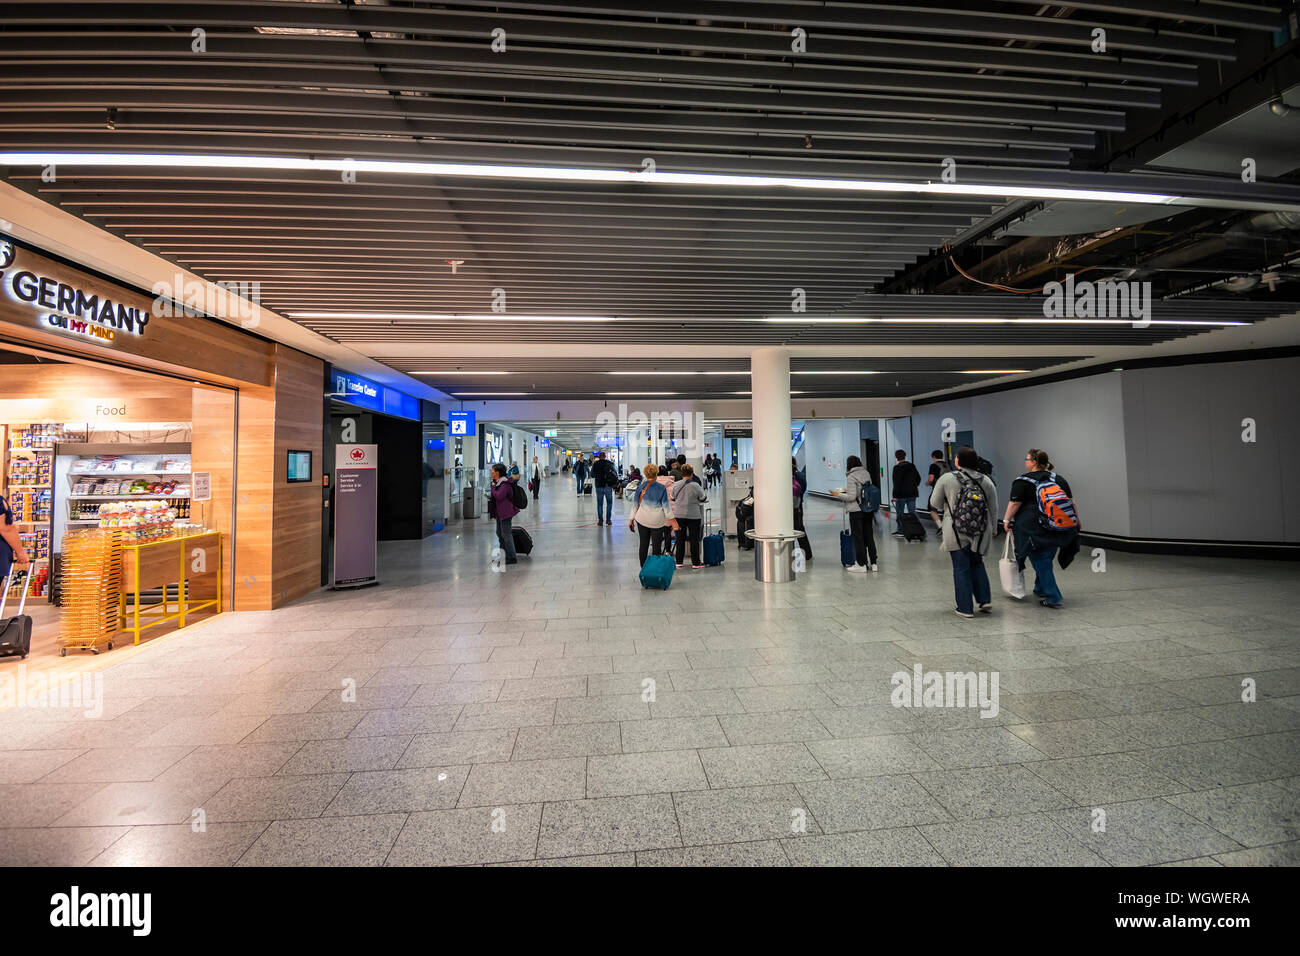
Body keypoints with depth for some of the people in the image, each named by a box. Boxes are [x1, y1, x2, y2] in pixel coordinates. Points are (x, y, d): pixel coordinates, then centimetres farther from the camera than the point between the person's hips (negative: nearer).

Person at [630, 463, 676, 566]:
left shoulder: (640, 487, 1)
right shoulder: (661, 488, -3)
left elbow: (635, 504, 5)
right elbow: (666, 505, -3)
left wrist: (631, 519, 12)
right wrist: (672, 519, 4)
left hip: (642, 519, 2)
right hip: (658, 521, -2)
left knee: (643, 544, 8)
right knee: (657, 546, 4)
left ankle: (643, 569, 13)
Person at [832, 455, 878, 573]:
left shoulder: (851, 477, -14)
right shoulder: (866, 473, 6)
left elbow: (852, 497, -17)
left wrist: (838, 495, -4)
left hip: (856, 511, -7)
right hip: (869, 510, 7)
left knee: (858, 538, 2)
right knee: (869, 536, 14)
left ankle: (861, 565, 7)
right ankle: (873, 563, 20)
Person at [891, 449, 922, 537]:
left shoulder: (897, 468, -12)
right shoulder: (912, 466, 8)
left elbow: (896, 483, -16)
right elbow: (918, 478, 15)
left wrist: (895, 496, -15)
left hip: (901, 494, -6)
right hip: (912, 493, 6)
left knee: (899, 513, 4)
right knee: (912, 513, 8)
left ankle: (900, 531, 7)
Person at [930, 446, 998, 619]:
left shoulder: (946, 478, -7)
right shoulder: (986, 480, 3)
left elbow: (934, 505, -2)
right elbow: (994, 509, 9)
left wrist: (940, 523, 14)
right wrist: (993, 529, 20)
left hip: (956, 532, -4)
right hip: (981, 532, 4)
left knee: (961, 568, 4)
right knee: (977, 564, 23)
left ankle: (965, 608, 9)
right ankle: (985, 601, 19)